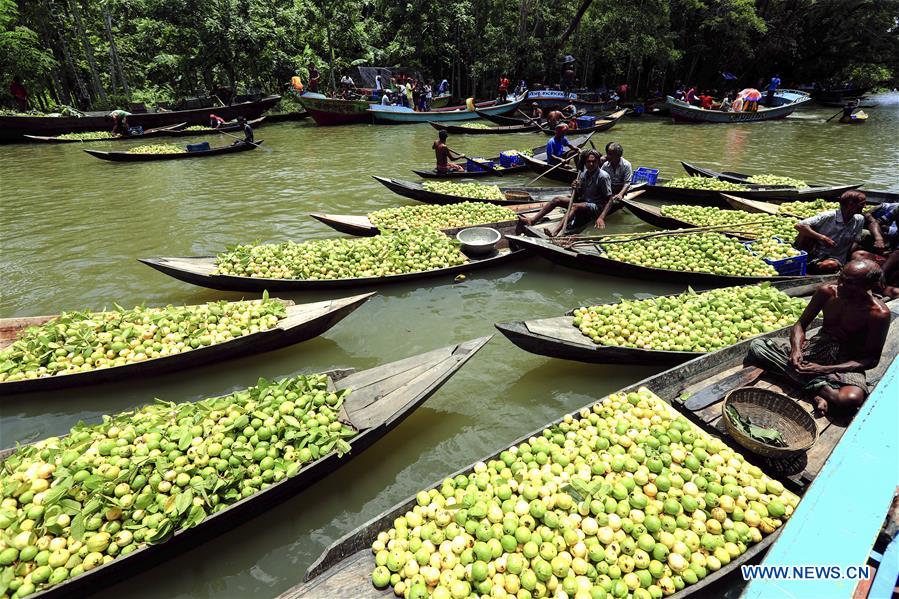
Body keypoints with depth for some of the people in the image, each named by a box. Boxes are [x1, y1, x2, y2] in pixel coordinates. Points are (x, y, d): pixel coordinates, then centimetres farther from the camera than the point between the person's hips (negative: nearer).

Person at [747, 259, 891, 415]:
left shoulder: (879, 313, -16)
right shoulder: (827, 292, -6)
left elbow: (872, 359, -12)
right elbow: (801, 324, 3)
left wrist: (824, 369, -23)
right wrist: (796, 349, -19)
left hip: (846, 362, -5)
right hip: (816, 348, 5)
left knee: (851, 398, -40)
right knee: (756, 346, -19)